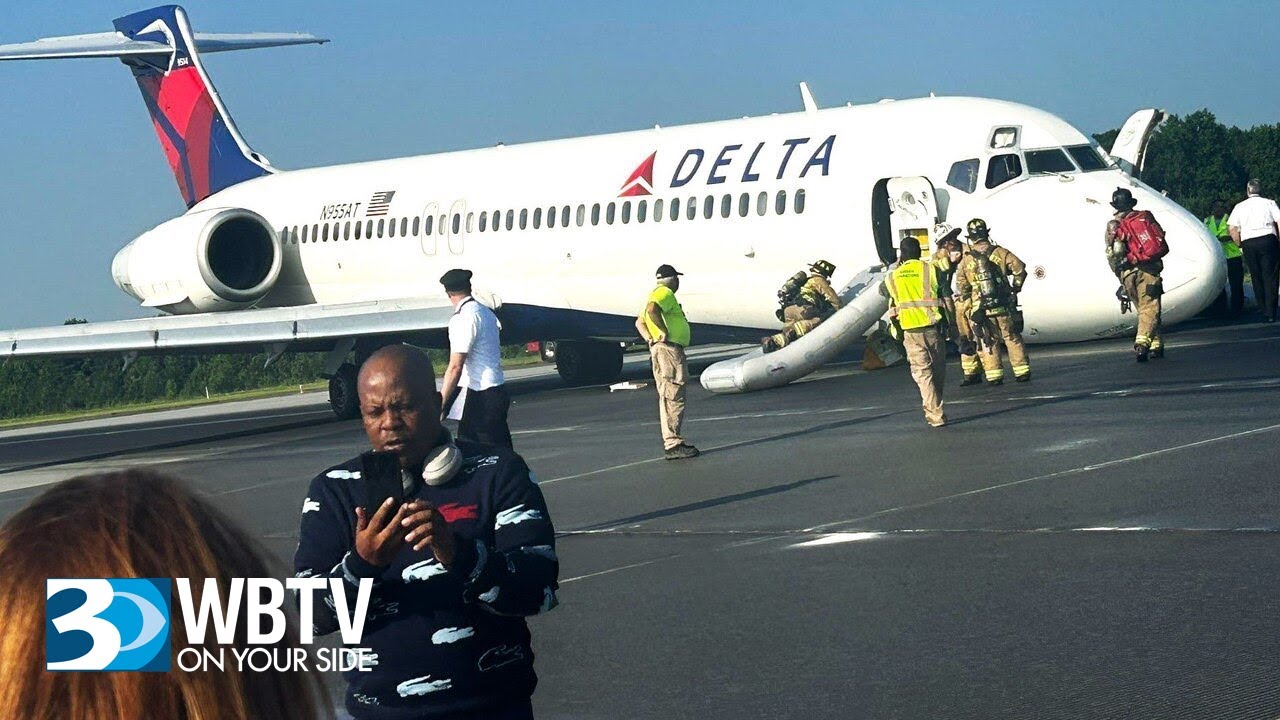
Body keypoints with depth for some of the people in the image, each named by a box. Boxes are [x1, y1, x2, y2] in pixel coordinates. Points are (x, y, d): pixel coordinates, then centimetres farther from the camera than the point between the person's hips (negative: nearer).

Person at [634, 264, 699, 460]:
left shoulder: (658, 294, 23)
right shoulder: (665, 293, -9)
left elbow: (640, 322, 27)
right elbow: (651, 310, -29)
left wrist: (650, 340, 14)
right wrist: (664, 331, -20)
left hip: (662, 349, 11)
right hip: (669, 350, -11)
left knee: (668, 398, 14)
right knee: (673, 398, -12)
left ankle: (671, 442, 19)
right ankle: (672, 445, -14)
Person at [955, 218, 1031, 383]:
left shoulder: (966, 261, 0)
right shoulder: (1000, 253, -5)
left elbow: (961, 286, 4)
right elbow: (1020, 269, -8)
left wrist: (969, 301, 20)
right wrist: (1015, 288, 8)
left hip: (980, 310, 0)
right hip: (1004, 307, 0)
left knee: (988, 342, 9)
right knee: (1013, 339, 10)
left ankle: (994, 375, 5)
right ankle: (1022, 371, 12)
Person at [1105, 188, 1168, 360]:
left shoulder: (1112, 226, 6)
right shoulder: (1145, 217, 6)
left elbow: (1110, 256, 3)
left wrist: (1120, 275, 16)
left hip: (1127, 273, 2)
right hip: (1148, 270, -2)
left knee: (1143, 310, 14)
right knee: (1149, 309, -6)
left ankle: (1156, 345, 15)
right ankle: (1142, 342, -25)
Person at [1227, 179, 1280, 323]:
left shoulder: (1240, 206, 12)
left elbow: (1231, 228, 4)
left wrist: (1241, 246, 13)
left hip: (1248, 243, 2)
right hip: (1268, 239, -2)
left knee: (1257, 279, 9)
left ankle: (1263, 312, 7)